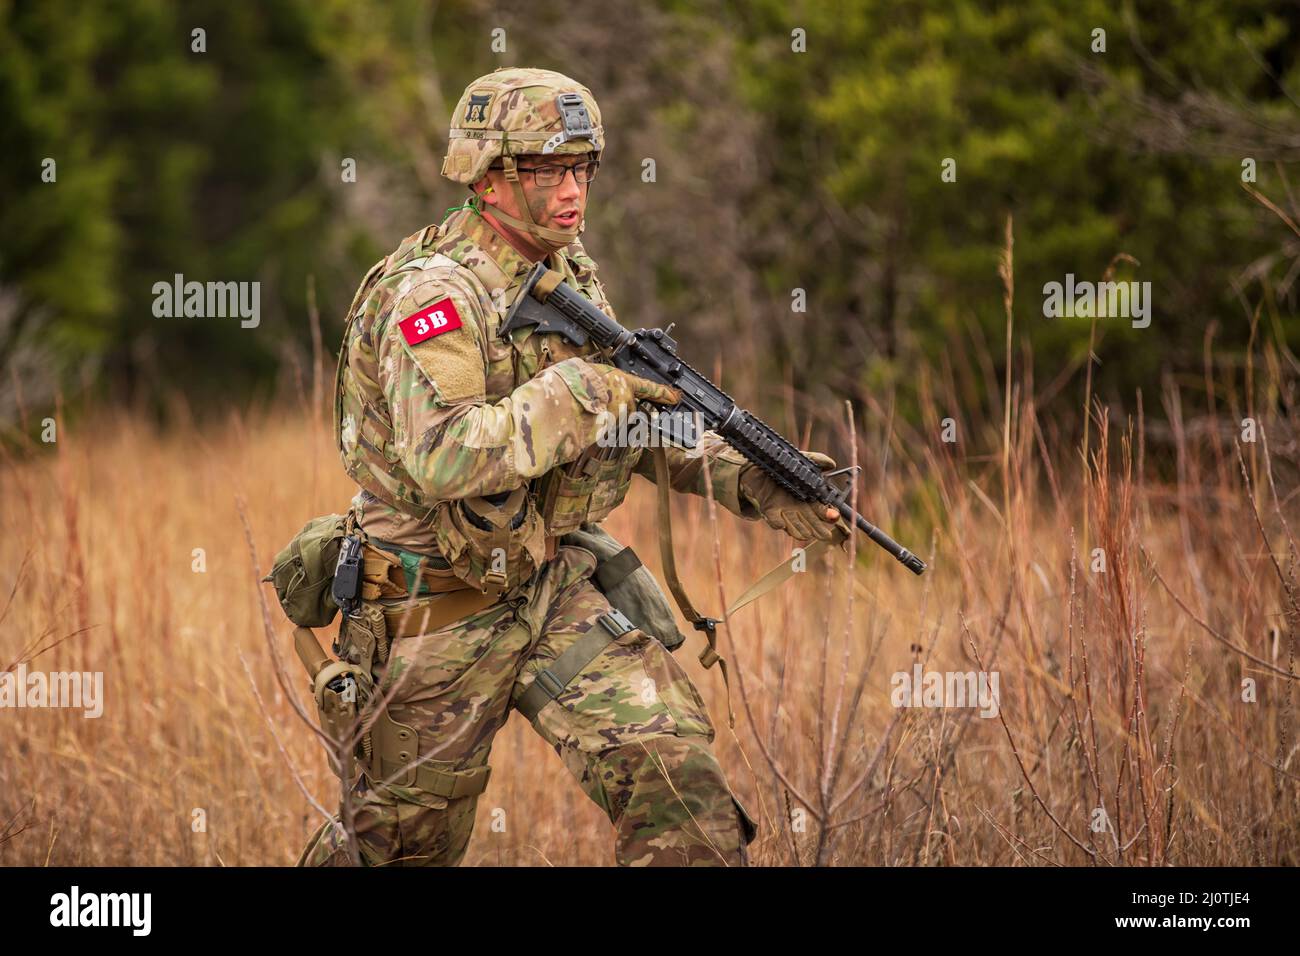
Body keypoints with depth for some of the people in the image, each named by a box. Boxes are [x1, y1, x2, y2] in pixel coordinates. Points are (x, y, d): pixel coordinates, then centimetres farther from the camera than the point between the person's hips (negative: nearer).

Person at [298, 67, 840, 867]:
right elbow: (443, 460, -33)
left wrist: (751, 484, 1)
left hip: (555, 591, 6)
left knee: (676, 769, -12)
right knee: (404, 838, 9)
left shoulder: (567, 273, 6)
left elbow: (636, 415, 15)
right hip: (438, 614, -6)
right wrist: (585, 388, -32)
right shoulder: (437, 294, -20)